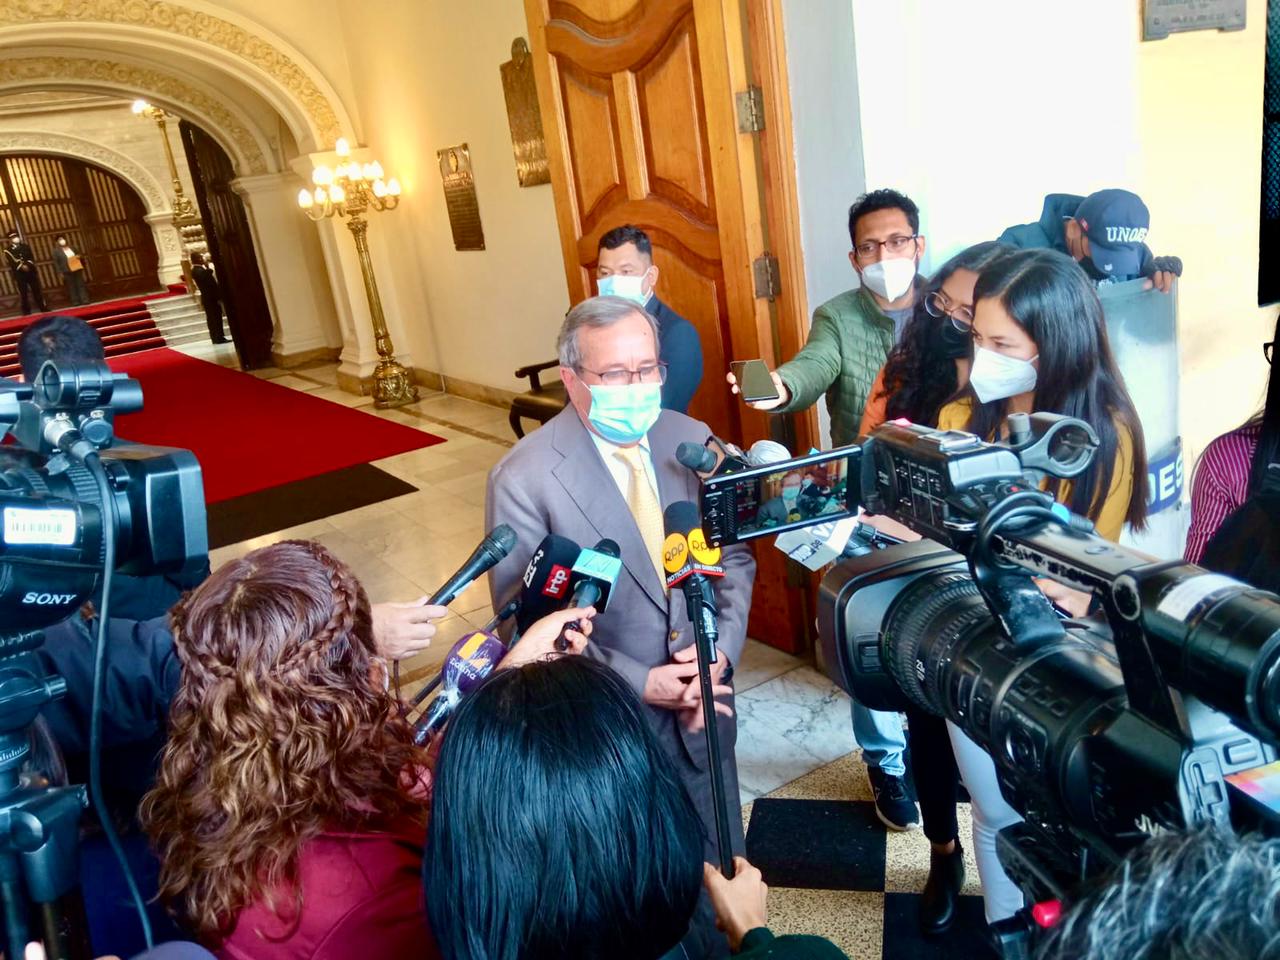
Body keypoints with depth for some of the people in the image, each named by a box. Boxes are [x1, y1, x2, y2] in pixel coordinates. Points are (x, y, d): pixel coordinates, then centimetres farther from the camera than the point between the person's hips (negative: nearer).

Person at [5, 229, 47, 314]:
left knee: (37, 291, 8)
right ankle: (27, 311, 5)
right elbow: (11, 262, -10)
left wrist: (27, 265, -17)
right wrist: (21, 267, -24)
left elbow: (31, 257, 2)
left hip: (31, 272, 3)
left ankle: (44, 308, 15)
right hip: (19, 274, -3)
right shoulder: (8, 250, 1)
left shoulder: (25, 246, 12)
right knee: (23, 293, -1)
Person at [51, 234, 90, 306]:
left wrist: (79, 256, 1)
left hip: (77, 269, 4)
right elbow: (56, 263, -3)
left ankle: (84, 300, 7)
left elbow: (77, 255, 27)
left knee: (81, 284, 4)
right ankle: (75, 302, -1)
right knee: (71, 287, -3)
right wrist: (60, 273, -10)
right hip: (67, 272, -4)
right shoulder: (56, 251, 0)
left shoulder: (71, 247, 15)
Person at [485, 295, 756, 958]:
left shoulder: (691, 440, -5)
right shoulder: (524, 479, -20)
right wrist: (639, 682, -19)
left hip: (705, 702, 4)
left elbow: (734, 558, 2)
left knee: (719, 869, 24)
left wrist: (720, 651, -14)